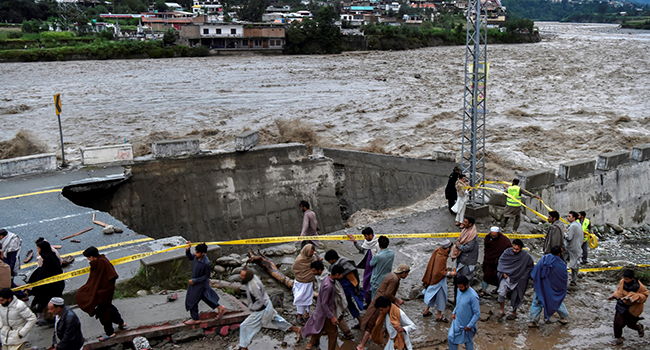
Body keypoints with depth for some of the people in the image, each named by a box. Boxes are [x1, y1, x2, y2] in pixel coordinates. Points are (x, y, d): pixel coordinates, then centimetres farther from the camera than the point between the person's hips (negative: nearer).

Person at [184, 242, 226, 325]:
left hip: (200, 284, -8)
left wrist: (195, 280, -22)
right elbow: (191, 258, 7)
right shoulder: (197, 256, -15)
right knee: (205, 297, 25)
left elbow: (207, 275, -21)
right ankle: (220, 308, 40)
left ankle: (195, 319, 30)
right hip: (195, 280, 8)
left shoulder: (206, 263, -35)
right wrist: (188, 250, -11)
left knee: (192, 301, 9)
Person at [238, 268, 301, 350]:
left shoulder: (253, 286, -36)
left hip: (261, 310, -9)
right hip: (267, 306, 9)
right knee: (276, 319, 28)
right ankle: (295, 329, 42)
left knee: (245, 326, -2)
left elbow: (260, 301, -27)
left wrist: (251, 308, -14)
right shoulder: (253, 277, -10)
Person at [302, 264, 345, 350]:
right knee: (333, 333, 7)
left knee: (319, 328, 29)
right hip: (326, 314, -10)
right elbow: (324, 303, -28)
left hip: (320, 311, 10)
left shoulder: (327, 279, -3)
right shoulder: (328, 286, -33)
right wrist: (332, 317, -24)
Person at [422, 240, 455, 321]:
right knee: (441, 297, 8)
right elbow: (439, 272, -29)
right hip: (439, 281, -9)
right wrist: (449, 273, -19)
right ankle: (439, 316, 22)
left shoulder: (437, 251, -4)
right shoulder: (442, 258, -31)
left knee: (433, 295, 24)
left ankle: (426, 311, 36)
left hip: (432, 279, 9)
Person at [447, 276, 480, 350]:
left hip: (466, 324, -7)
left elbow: (477, 313, -24)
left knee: (468, 341, 13)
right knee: (451, 337, 11)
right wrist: (454, 312, 3)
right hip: (457, 321, 7)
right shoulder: (460, 290, -6)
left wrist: (469, 326, -19)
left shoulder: (473, 296, -29)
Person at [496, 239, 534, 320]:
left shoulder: (526, 256, -14)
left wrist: (524, 276, -5)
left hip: (518, 280, -1)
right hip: (506, 277, 1)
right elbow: (501, 261, 6)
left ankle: (514, 312, 35)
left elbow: (531, 267, 2)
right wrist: (503, 272, -5)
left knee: (515, 297, 9)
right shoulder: (507, 252, -9)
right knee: (502, 293, -16)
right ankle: (502, 310, 5)